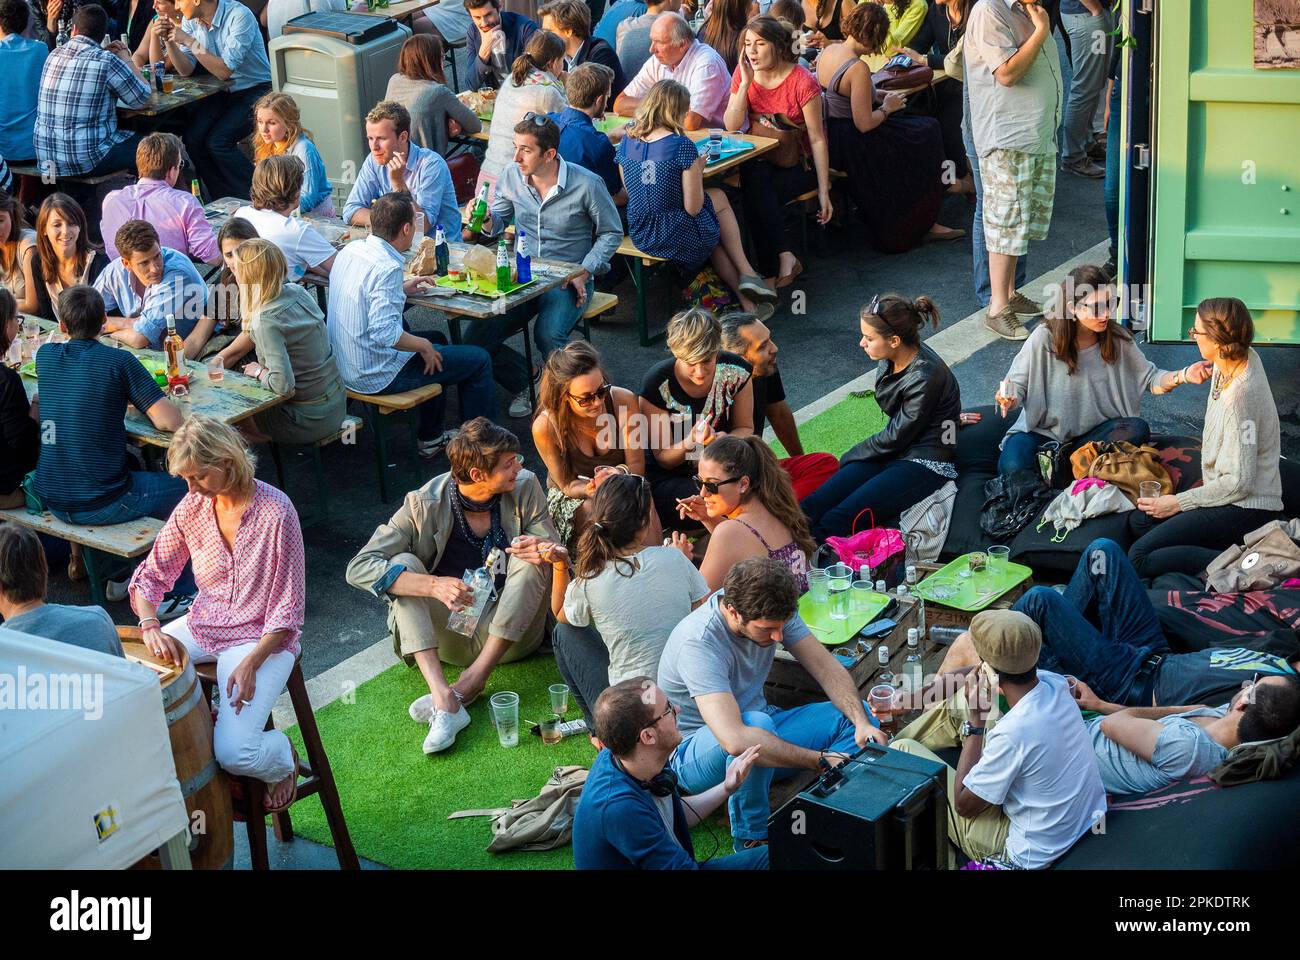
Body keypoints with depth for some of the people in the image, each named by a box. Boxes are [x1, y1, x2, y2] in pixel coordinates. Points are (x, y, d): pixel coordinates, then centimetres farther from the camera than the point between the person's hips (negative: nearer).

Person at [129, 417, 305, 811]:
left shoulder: (276, 513, -20)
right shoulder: (193, 506, -4)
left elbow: (288, 610, -15)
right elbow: (152, 575, 5)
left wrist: (250, 664, -26)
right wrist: (150, 624, -16)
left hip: (262, 638, -6)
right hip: (204, 626, 6)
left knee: (232, 753, -25)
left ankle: (282, 757, 12)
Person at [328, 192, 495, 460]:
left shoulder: (350, 250, 2)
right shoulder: (387, 268, -25)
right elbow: (385, 333, -32)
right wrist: (423, 345, -16)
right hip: (378, 376, -9)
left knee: (432, 341, 33)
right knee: (478, 360, 2)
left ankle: (431, 438, 37)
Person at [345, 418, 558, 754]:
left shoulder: (524, 487, -7)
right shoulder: (425, 505, -13)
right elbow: (358, 568, -19)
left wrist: (543, 551, -29)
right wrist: (433, 585, -35)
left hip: (510, 634, 1)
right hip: (448, 635, 0)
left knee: (530, 559, -23)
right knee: (403, 565, -23)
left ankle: (473, 680, -26)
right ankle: (443, 699, -39)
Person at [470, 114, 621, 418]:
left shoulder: (587, 184, -13)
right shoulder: (511, 176, -1)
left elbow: (612, 233, -1)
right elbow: (498, 223, 12)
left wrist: (583, 272, -12)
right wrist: (486, 219, -13)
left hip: (568, 279, -4)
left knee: (548, 335, -34)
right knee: (475, 340, -12)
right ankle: (525, 378, 16)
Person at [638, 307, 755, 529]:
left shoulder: (735, 371, -9)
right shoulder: (656, 385, -18)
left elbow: (745, 428, 5)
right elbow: (664, 459, -10)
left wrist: (727, 440, -22)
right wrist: (691, 442, -34)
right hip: (671, 477, -4)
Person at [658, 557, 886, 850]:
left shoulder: (772, 612, -11)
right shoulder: (698, 642, -33)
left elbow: (826, 667, -6)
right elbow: (735, 740, -44)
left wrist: (862, 722, -24)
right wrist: (822, 759, -42)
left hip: (761, 732, 8)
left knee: (858, 714, -7)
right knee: (758, 721, -39)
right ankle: (752, 839, -20)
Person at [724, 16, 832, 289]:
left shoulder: (802, 82, -16)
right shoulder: (743, 74, -2)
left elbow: (817, 139, -14)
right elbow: (731, 126, -8)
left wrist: (824, 191, -16)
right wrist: (745, 83, -17)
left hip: (797, 163, -4)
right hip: (760, 160, 4)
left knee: (757, 194, -28)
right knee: (754, 179, -30)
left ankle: (771, 266, -14)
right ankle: (785, 256, -26)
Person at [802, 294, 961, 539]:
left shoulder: (924, 378, -20)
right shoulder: (891, 360, 5)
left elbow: (896, 437, -12)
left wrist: (849, 458, -1)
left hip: (924, 464, -8)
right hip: (891, 453, 8)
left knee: (835, 523, -27)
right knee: (812, 508, -17)